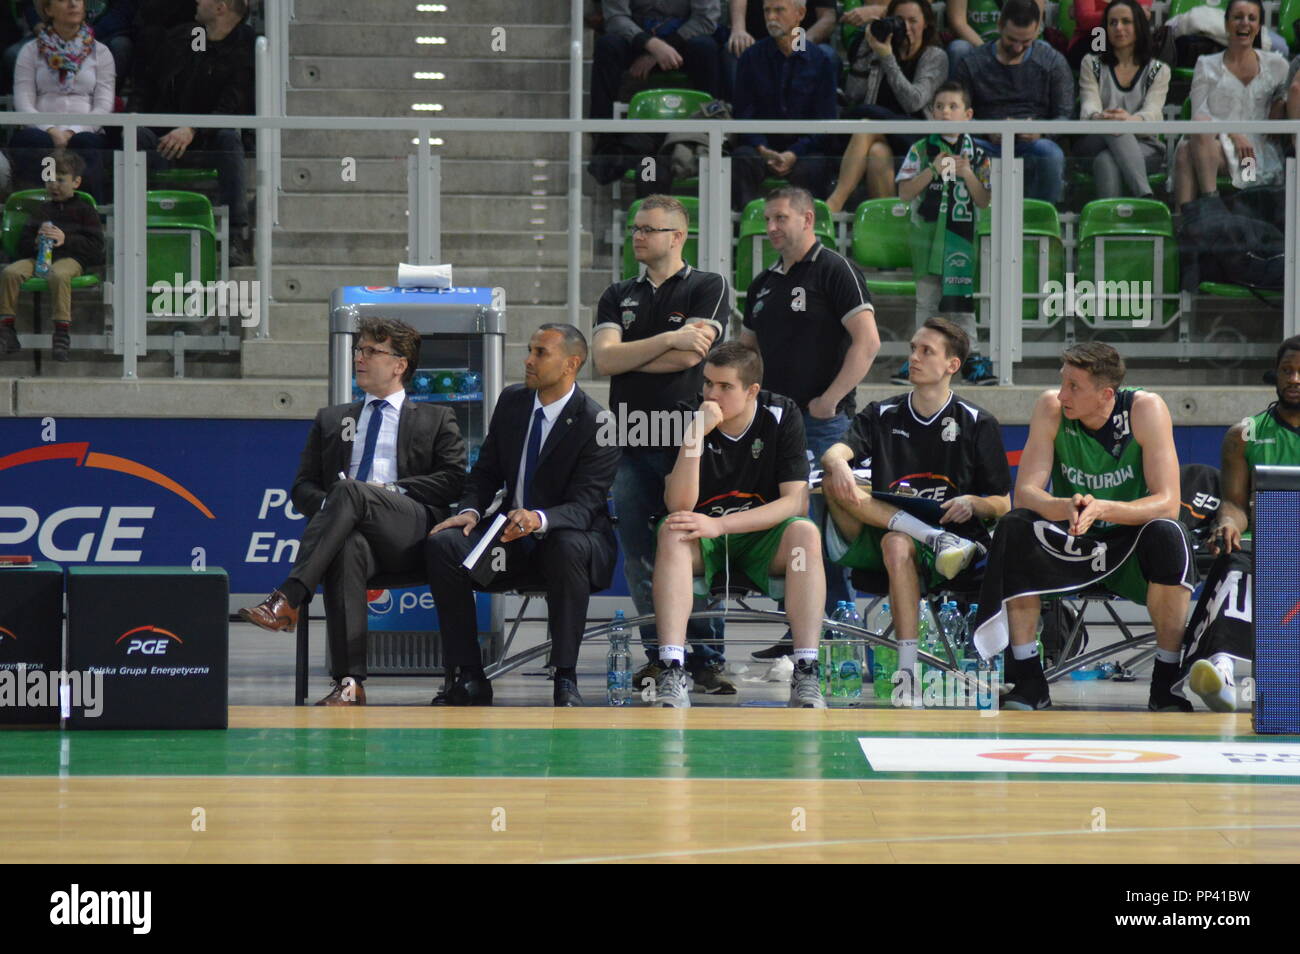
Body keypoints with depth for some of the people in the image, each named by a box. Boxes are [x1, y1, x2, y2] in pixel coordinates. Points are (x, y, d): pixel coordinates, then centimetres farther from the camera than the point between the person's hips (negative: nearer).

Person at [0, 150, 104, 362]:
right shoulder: (43, 210, 24)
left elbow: (96, 246, 0)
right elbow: (22, 245, 19)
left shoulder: (84, 210, 11)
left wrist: (66, 239, -13)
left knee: (59, 274, -41)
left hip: (71, 258, -4)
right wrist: (35, 242, -6)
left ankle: (62, 335, -39)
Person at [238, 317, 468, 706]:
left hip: (411, 536, -2)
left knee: (350, 490, -34)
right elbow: (303, 487, 22)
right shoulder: (330, 420, 31)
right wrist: (329, 508, -2)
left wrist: (393, 490, -5)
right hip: (355, 531, 2)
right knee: (348, 547, -39)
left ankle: (289, 598, -46)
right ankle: (349, 683, -48)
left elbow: (453, 480, 8)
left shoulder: (436, 420, 23)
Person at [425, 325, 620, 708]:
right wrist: (471, 511, -11)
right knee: (442, 544, -21)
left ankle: (565, 678, -34)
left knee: (569, 547, -41)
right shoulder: (511, 401, 5)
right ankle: (467, 679, -19)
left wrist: (539, 519, -42)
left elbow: (582, 505, -21)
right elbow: (487, 471, 11)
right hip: (510, 535, 5)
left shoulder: (597, 425, -14)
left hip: (564, 537, -5)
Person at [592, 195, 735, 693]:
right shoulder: (619, 297, 17)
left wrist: (628, 356, 0)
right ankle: (659, 655, 8)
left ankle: (705, 658, 0)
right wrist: (669, 339, -10)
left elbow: (690, 355, -10)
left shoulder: (708, 289, 4)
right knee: (639, 557, -1)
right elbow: (603, 357, 0)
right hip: (633, 442, 4)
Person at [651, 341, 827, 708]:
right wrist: (695, 437, -29)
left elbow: (796, 501, -14)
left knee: (805, 533, -30)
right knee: (671, 531, -32)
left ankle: (806, 673, -36)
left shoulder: (781, 415, -7)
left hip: (763, 538, 0)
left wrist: (720, 525, -24)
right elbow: (678, 507, -17)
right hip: (704, 544, 0)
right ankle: (672, 673, -41)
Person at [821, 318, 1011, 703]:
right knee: (833, 482, -23)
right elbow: (834, 452, -4)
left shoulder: (977, 423, 9)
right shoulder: (882, 415, 15)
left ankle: (908, 670, -43)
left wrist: (972, 504, -14)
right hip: (874, 540, 3)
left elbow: (1003, 505, 9)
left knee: (897, 545, -38)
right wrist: (838, 463, -29)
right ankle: (937, 540, -34)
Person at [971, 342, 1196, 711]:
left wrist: (1101, 509, -40)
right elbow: (1025, 491, -16)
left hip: (1130, 547, -2)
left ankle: (1166, 683, -22)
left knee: (1167, 534, -33)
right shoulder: (1051, 408, -10)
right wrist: (1063, 508, -39)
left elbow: (1167, 502, -22)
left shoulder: (1146, 409, -17)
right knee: (1013, 528, -25)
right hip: (1071, 544, 2)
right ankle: (1028, 679, -21)